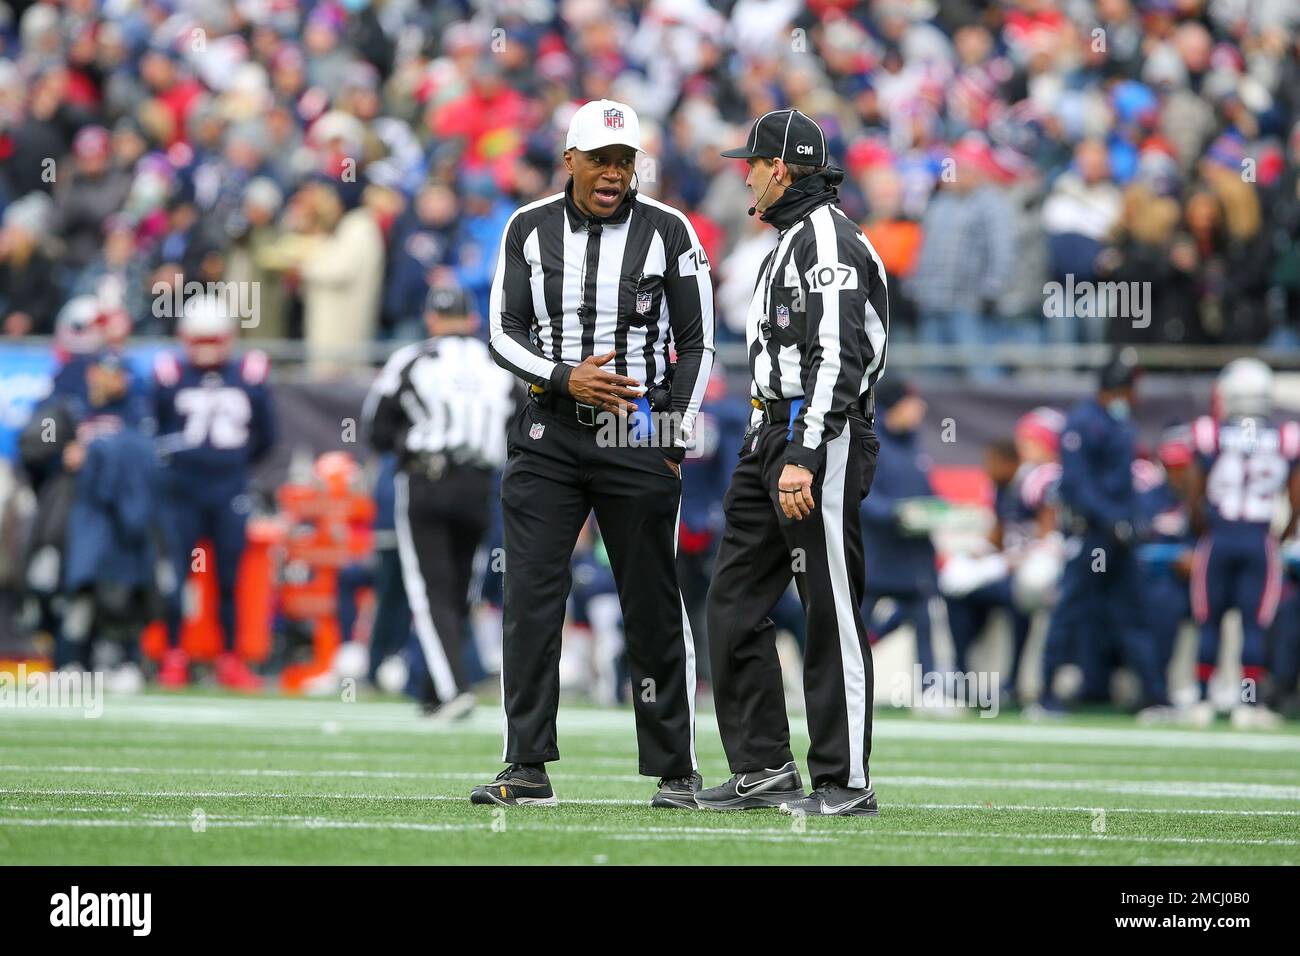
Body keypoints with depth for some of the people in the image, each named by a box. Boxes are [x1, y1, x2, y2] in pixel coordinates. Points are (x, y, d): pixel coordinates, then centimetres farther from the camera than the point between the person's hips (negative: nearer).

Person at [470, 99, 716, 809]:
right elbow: (504, 331, 3)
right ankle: (528, 770, -1)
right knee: (530, 599, -5)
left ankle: (675, 770, 9)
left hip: (638, 440, -2)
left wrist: (676, 436, -2)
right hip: (548, 435, 2)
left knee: (653, 608, 1)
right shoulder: (530, 229, 4)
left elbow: (696, 342, 5)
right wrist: (565, 378, -14)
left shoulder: (668, 232, 0)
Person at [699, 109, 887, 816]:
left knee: (831, 613, -7)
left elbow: (837, 360, -22)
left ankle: (845, 780, -4)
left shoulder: (828, 241, -13)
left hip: (823, 440, -11)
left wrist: (804, 456, -28)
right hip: (772, 439, 11)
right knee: (734, 604, 9)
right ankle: (764, 767, 14)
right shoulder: (791, 241, 21)